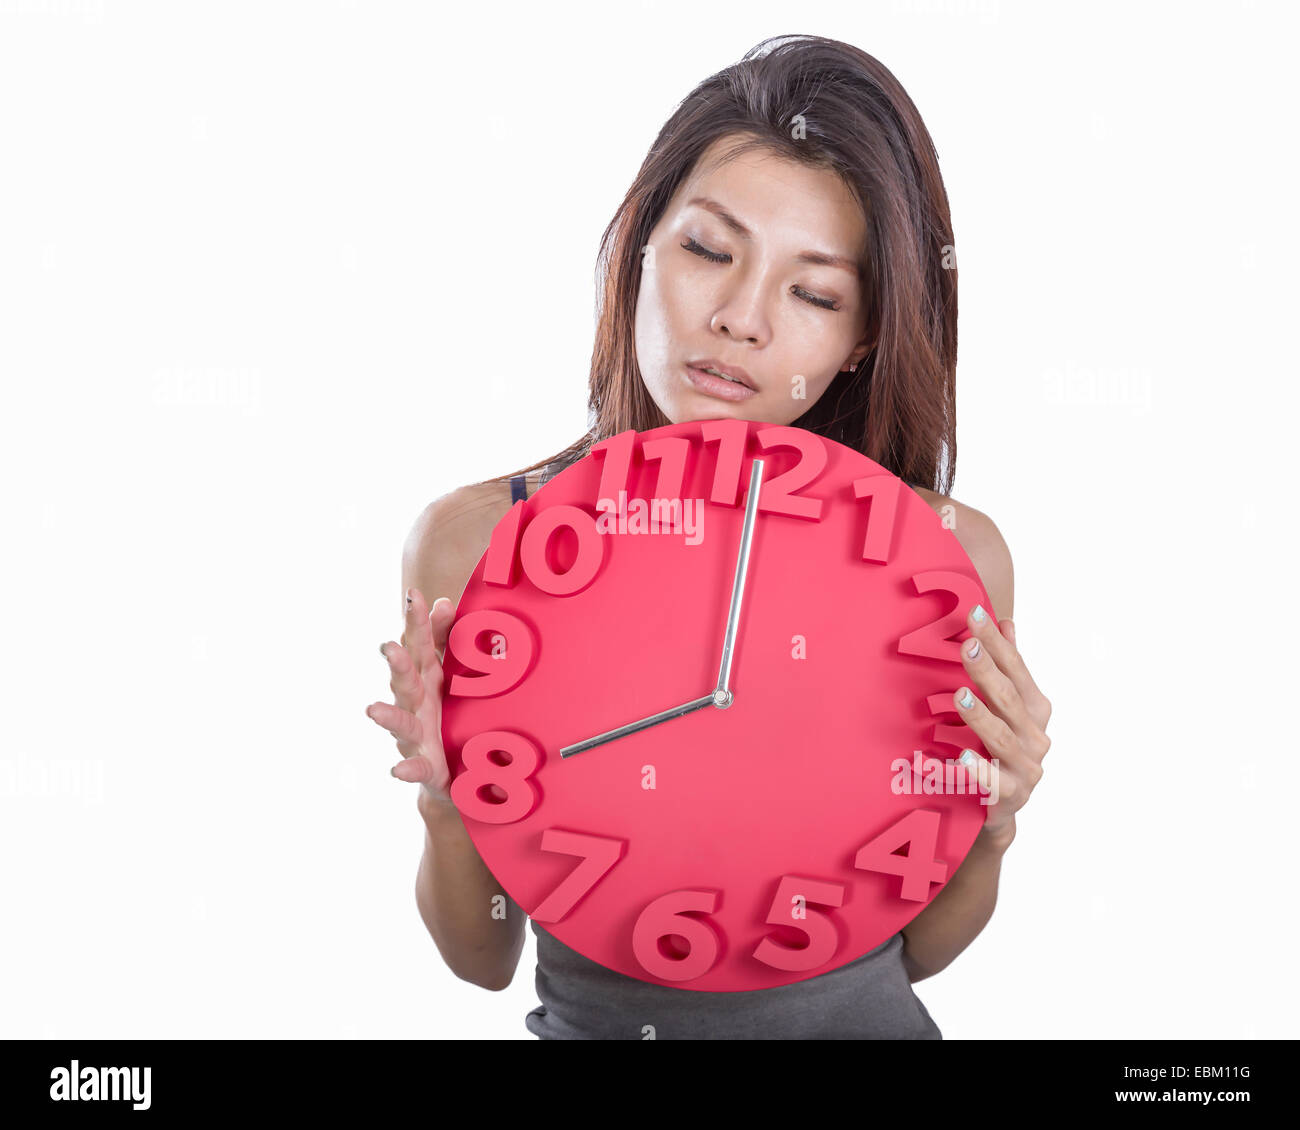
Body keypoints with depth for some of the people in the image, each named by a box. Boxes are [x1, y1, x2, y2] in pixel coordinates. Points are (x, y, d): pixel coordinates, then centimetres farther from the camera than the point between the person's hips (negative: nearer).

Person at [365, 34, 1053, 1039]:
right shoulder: (470, 542, -8)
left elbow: (918, 950, 3)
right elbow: (483, 959, 0)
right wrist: (447, 805, -18)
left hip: (860, 1021, 1)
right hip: (592, 1024, -1)